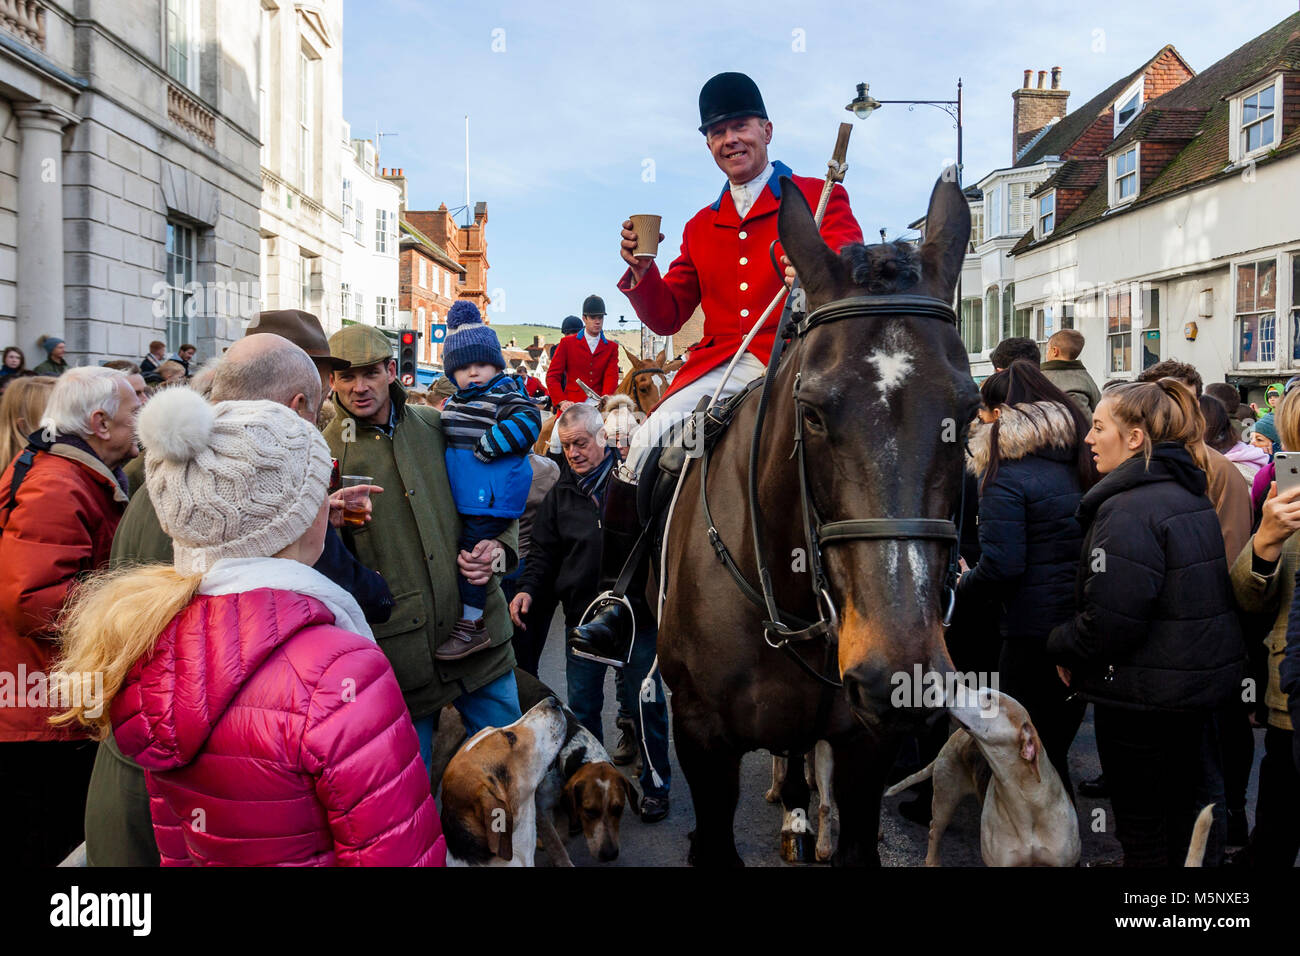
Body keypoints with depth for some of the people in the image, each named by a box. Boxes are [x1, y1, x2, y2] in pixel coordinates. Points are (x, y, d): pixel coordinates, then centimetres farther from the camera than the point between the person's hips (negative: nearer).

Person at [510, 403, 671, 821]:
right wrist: (529, 588, -5)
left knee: (647, 704, 8)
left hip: (637, 615, -4)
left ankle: (655, 786, 25)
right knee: (582, 708, 13)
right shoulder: (561, 494, 7)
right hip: (583, 618, 4)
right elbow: (544, 552, 12)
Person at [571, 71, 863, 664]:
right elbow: (666, 317, 19)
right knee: (642, 451, -18)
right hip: (719, 367, 4)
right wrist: (641, 270, -2)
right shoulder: (700, 227, 22)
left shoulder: (820, 198, 10)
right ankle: (615, 604, -8)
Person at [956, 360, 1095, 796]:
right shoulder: (1081, 462, 10)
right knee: (1055, 747, 21)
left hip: (1035, 634, -8)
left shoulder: (1007, 474, -14)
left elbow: (1000, 567, -20)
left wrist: (959, 586, -1)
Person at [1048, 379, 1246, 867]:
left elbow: (1109, 620, -27)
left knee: (1142, 828, 6)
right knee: (1189, 808, 23)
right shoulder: (1192, 495, 8)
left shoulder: (1128, 510, -22)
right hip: (1205, 678, 9)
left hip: (1145, 694, -9)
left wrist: (1061, 648, -9)